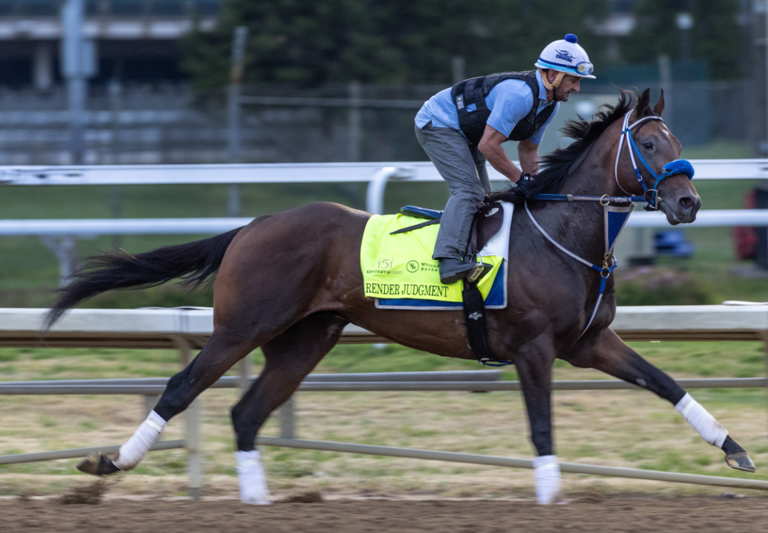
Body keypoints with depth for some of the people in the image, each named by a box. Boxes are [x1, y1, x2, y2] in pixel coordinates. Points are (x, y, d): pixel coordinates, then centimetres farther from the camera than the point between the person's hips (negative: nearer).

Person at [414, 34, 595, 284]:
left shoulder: (550, 104, 0)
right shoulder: (519, 94, -32)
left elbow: (528, 149, 14)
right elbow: (488, 146, -31)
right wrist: (522, 178, -22)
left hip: (465, 136, 11)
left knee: (482, 199, 9)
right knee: (469, 191, -25)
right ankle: (451, 261, -37)